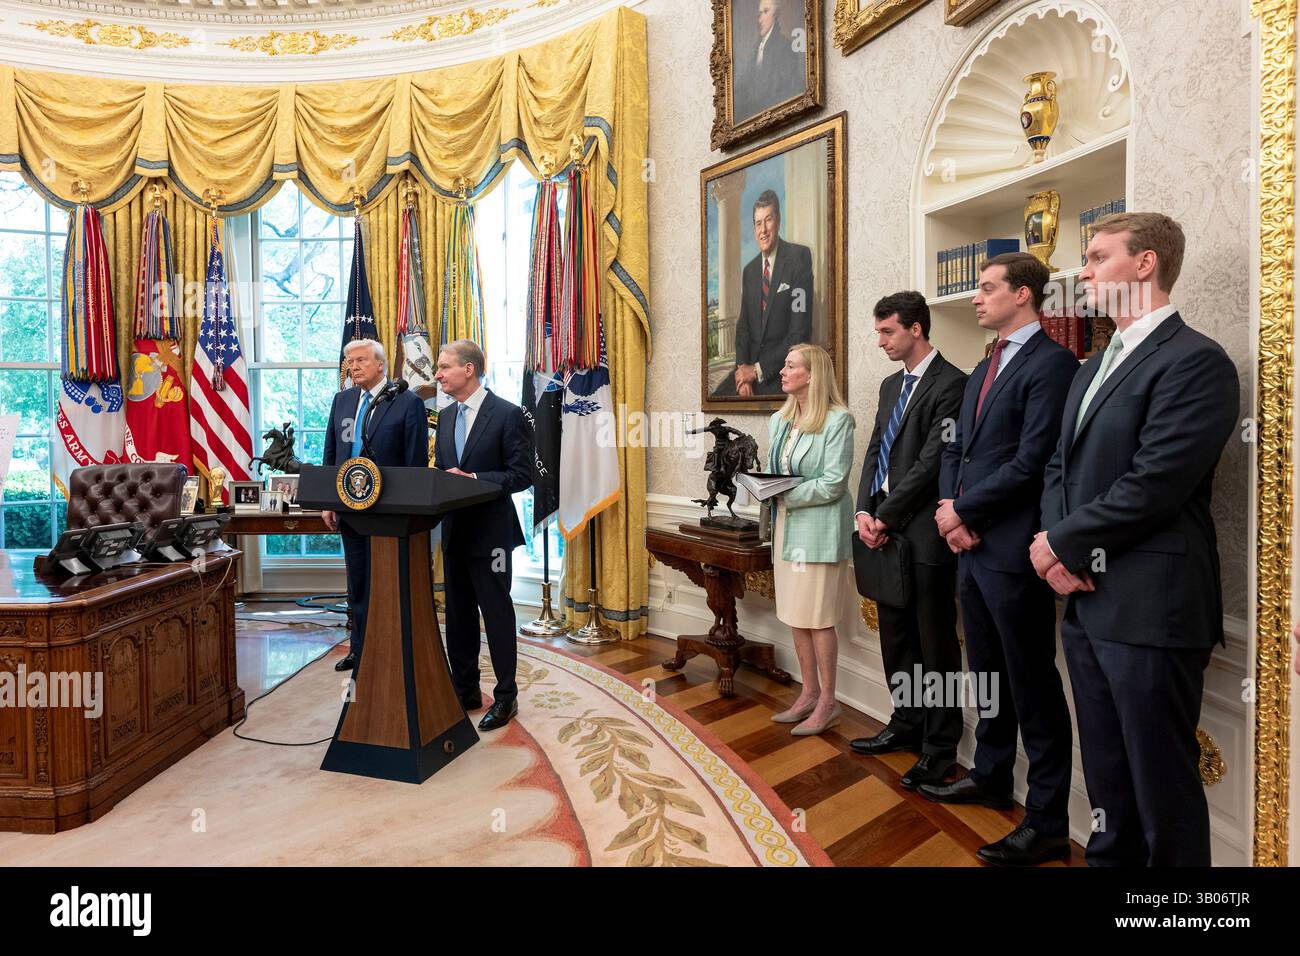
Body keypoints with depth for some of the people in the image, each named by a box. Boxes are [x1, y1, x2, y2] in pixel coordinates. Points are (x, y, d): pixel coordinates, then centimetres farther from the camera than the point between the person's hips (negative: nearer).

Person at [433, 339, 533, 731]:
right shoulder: (446, 416, 12)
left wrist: (473, 479, -20)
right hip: (454, 530, 7)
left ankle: (505, 696, 16)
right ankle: (465, 690, 28)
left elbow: (523, 474, -13)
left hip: (489, 530, -7)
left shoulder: (507, 414, -11)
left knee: (497, 614, 2)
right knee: (458, 614, 14)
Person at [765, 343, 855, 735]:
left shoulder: (838, 420, -10)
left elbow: (832, 483, -16)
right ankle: (809, 693, 26)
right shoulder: (779, 420, 11)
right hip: (786, 526, 7)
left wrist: (783, 496, -14)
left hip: (818, 529, -7)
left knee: (817, 618, 0)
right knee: (795, 617, 12)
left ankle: (827, 702, 15)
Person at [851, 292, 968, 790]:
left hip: (924, 532, -8)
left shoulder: (950, 384, -10)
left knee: (935, 642, 4)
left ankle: (939, 745, 18)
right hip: (886, 528, 8)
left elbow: (931, 462, -16)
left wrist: (886, 517, -12)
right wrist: (865, 511, 1)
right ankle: (906, 724, 32)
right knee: (895, 636, 16)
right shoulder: (891, 385, 16)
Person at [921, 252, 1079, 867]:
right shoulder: (983, 370, 17)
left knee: (1033, 688, 2)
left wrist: (963, 509, -12)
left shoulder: (1051, 364, -11)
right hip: (970, 543, 9)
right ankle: (991, 777, 36)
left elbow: (1031, 463, -20)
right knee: (987, 674, 20)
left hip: (1012, 549, -9)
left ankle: (1048, 822, 14)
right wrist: (947, 506, -1)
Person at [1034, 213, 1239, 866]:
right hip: (1086, 600, 8)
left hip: (1148, 609, -8)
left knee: (1161, 784, 5)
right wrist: (1059, 547, -3)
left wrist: (1064, 543, -10)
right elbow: (1060, 465, 14)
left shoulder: (1195, 360, -11)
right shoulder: (1095, 366, 17)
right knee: (1106, 774, 20)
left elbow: (1153, 483, -20)